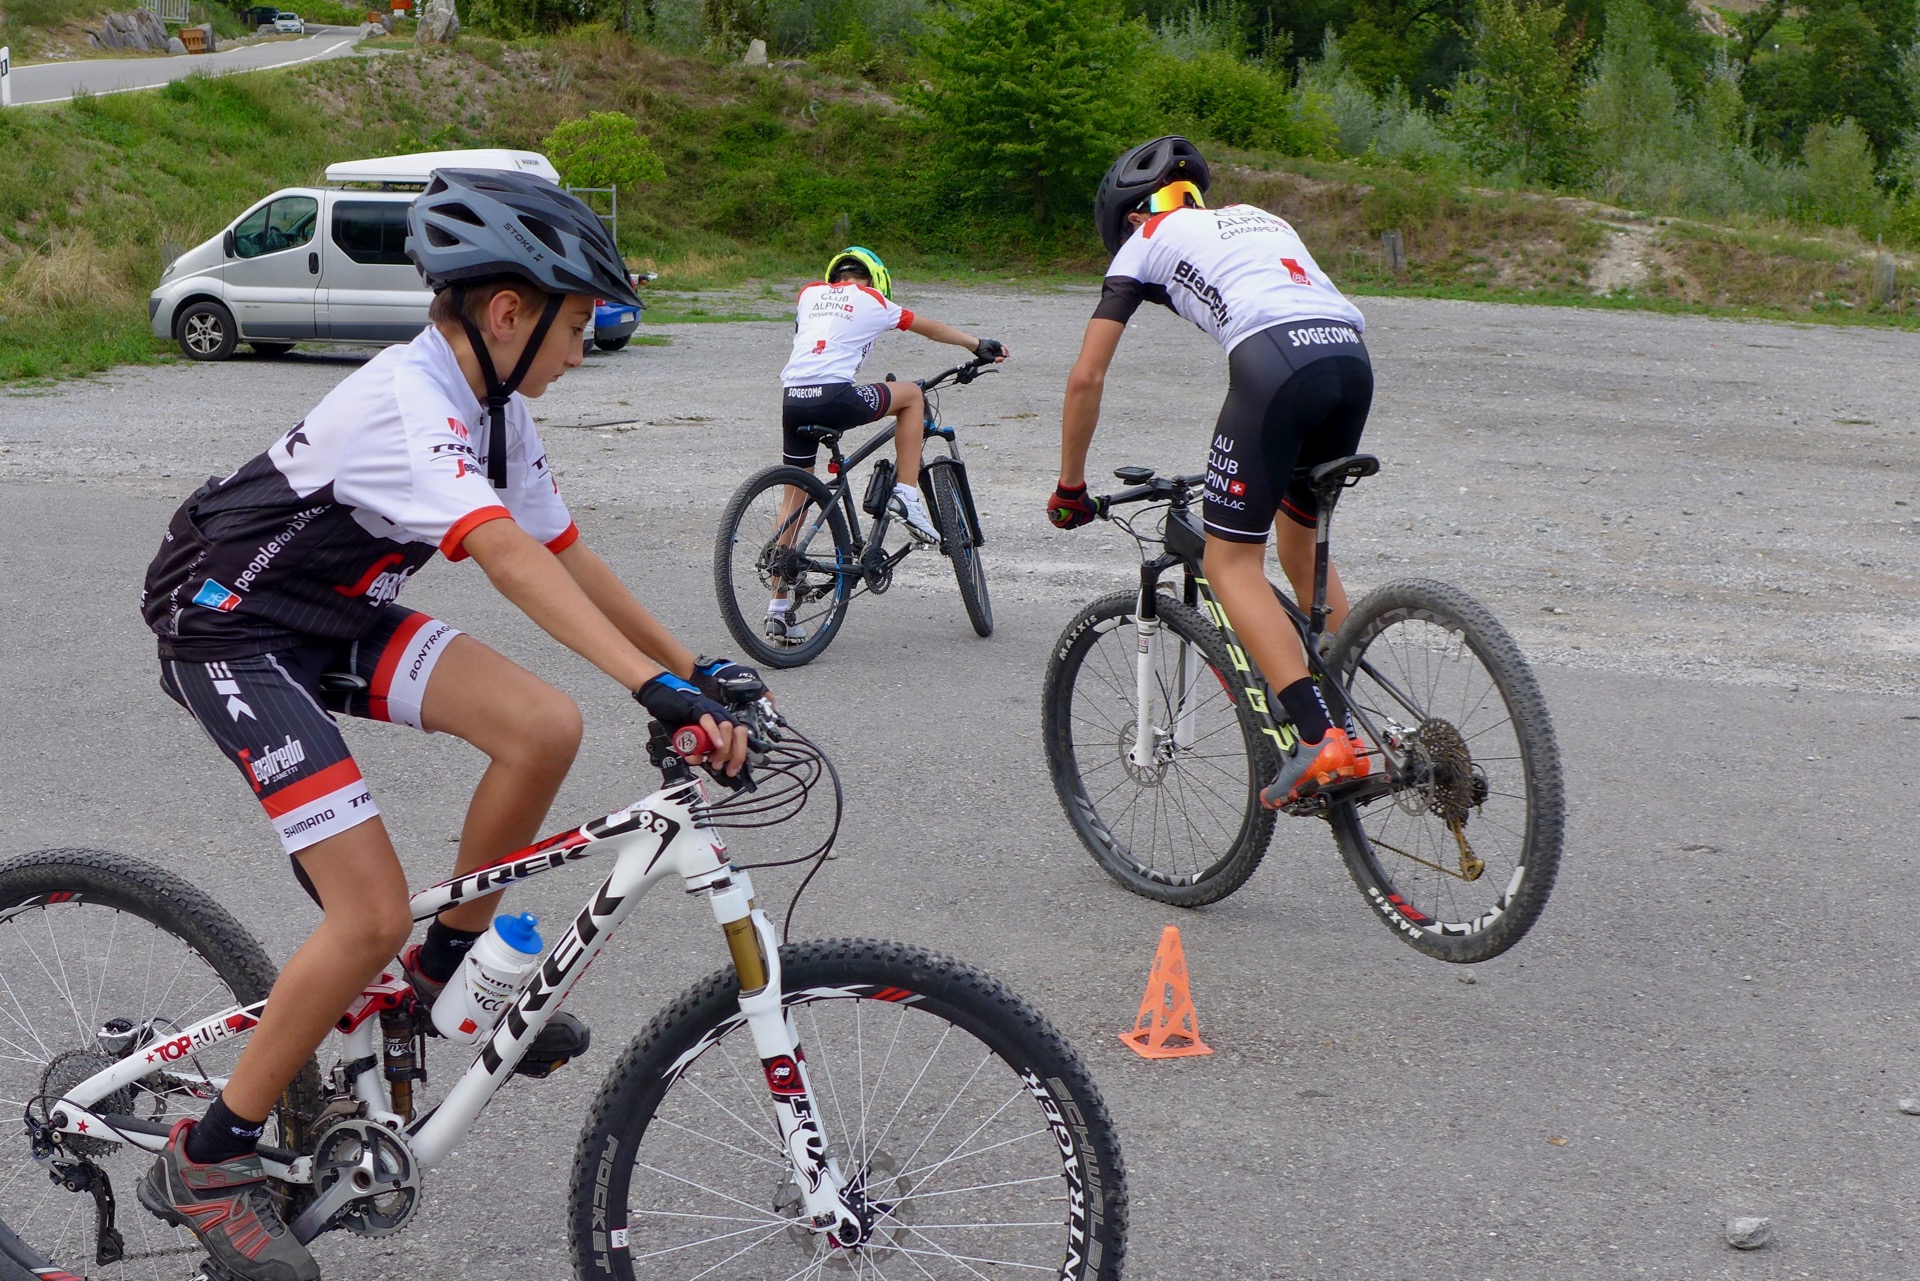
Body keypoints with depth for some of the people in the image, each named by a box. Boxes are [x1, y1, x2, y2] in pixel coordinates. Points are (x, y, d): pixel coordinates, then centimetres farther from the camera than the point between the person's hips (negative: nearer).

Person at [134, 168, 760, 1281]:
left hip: (337, 621, 8)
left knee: (546, 728, -14)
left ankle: (454, 960, 8)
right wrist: (657, 687, -51)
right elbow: (508, 556, -42)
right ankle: (206, 1163, -2)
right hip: (234, 634, -8)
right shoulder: (405, 403, -28)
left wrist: (696, 669, 4)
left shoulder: (493, 410, 1)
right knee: (373, 916, -17)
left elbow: (568, 554, 8)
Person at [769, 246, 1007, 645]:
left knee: (796, 496, 14)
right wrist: (979, 346, 39)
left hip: (792, 399, 5)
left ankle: (778, 610, 12)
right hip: (834, 398, -5)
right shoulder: (872, 300, 13)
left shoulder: (810, 293, 23)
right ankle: (907, 494, 13)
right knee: (911, 394, 20)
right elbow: (929, 327, 25)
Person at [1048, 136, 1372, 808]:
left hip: (1273, 362, -6)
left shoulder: (1146, 241, 20)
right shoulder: (1259, 218, 37)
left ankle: (1318, 740, -14)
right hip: (1352, 357, 6)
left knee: (1230, 562, 1)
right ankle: (1358, 730, 21)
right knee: (1301, 544, 23)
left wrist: (1069, 487, 27)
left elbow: (1086, 377, 16)